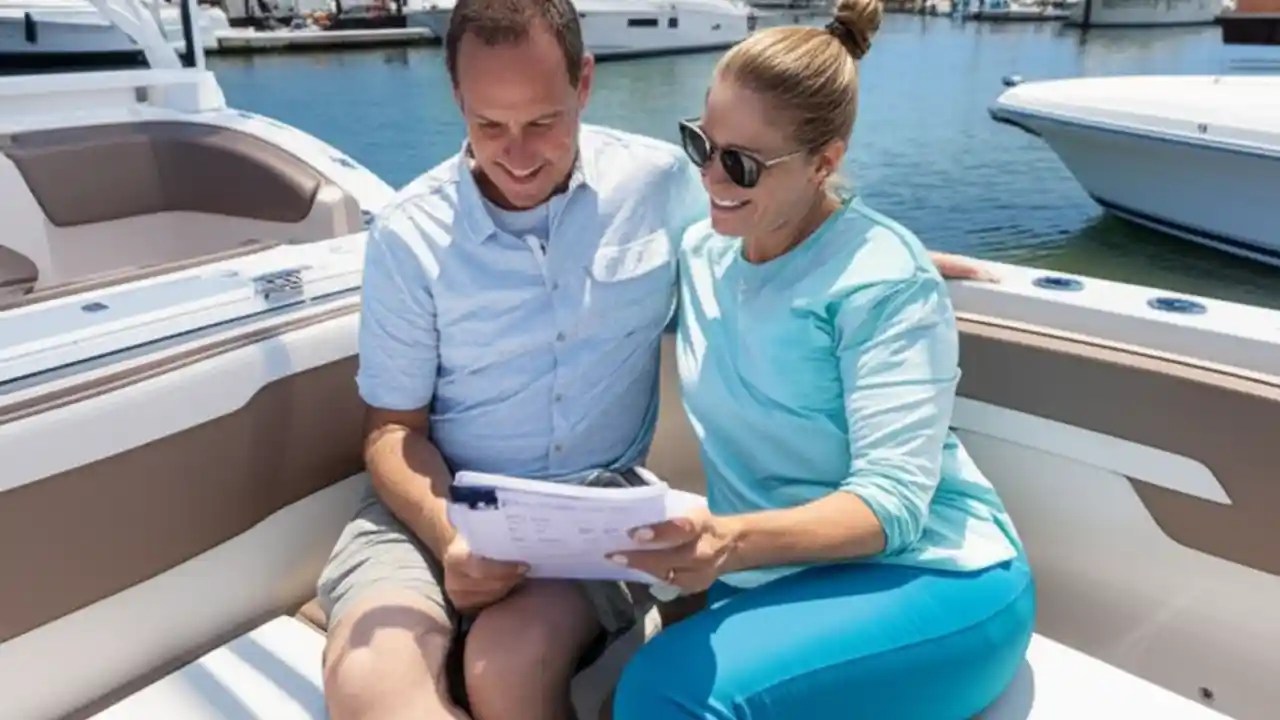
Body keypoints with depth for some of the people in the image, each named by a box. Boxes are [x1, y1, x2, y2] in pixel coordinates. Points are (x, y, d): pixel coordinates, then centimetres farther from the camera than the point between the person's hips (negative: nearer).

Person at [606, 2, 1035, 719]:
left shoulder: (884, 279, -13)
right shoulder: (700, 252, 5)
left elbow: (894, 499, -18)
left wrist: (732, 542, -34)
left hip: (933, 579, -4)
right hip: (776, 578, 5)